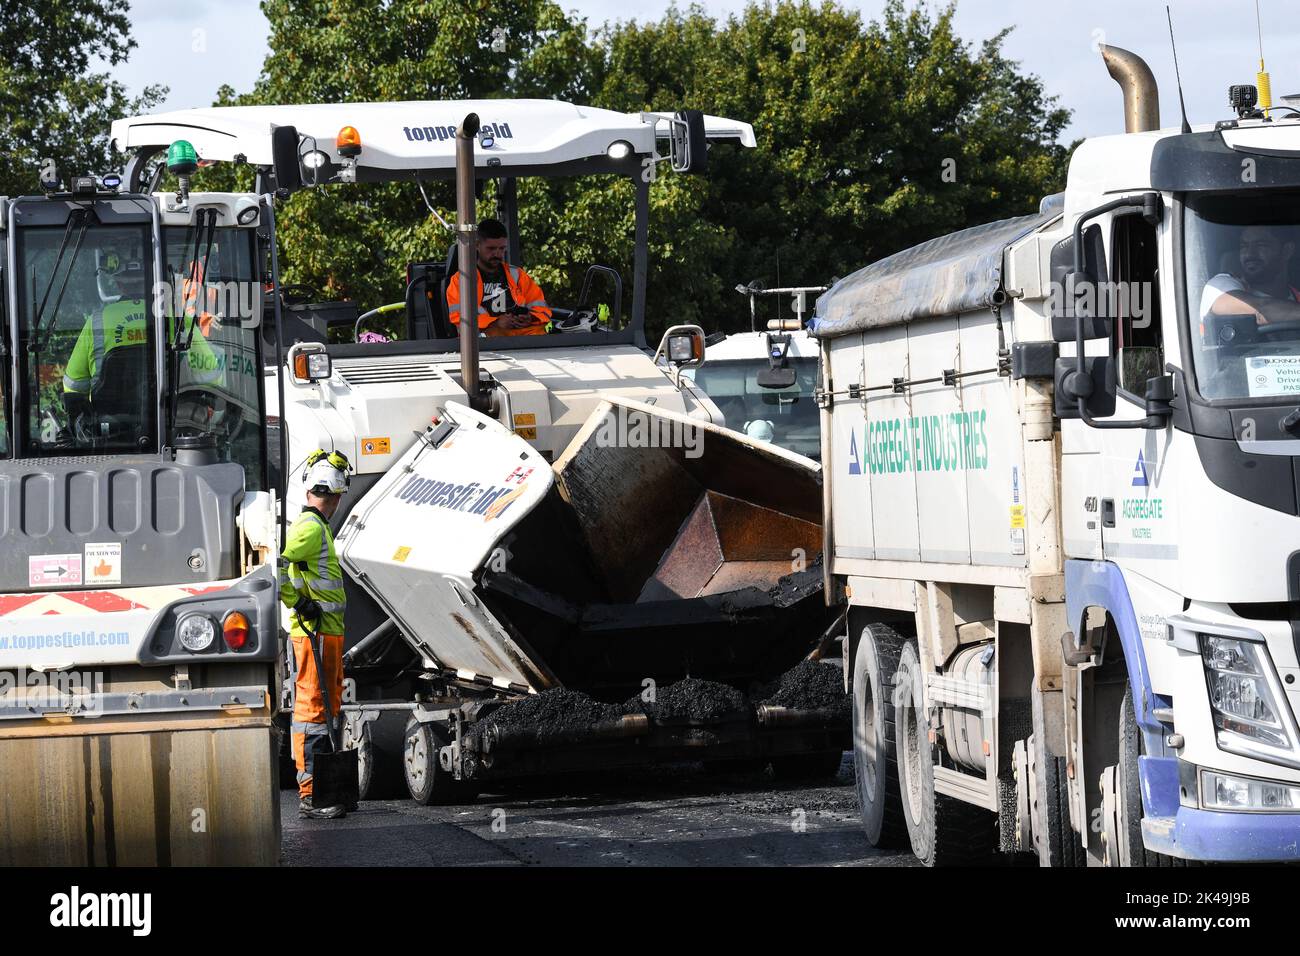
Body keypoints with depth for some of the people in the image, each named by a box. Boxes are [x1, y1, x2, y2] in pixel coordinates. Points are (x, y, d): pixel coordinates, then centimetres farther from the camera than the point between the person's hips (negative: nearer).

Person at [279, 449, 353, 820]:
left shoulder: (316, 526, 17)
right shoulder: (311, 526, -14)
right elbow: (274, 566, -25)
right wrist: (300, 604, -18)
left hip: (326, 633, 10)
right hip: (314, 634, -10)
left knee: (328, 708, 15)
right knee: (312, 709, -9)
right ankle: (310, 796, -9)